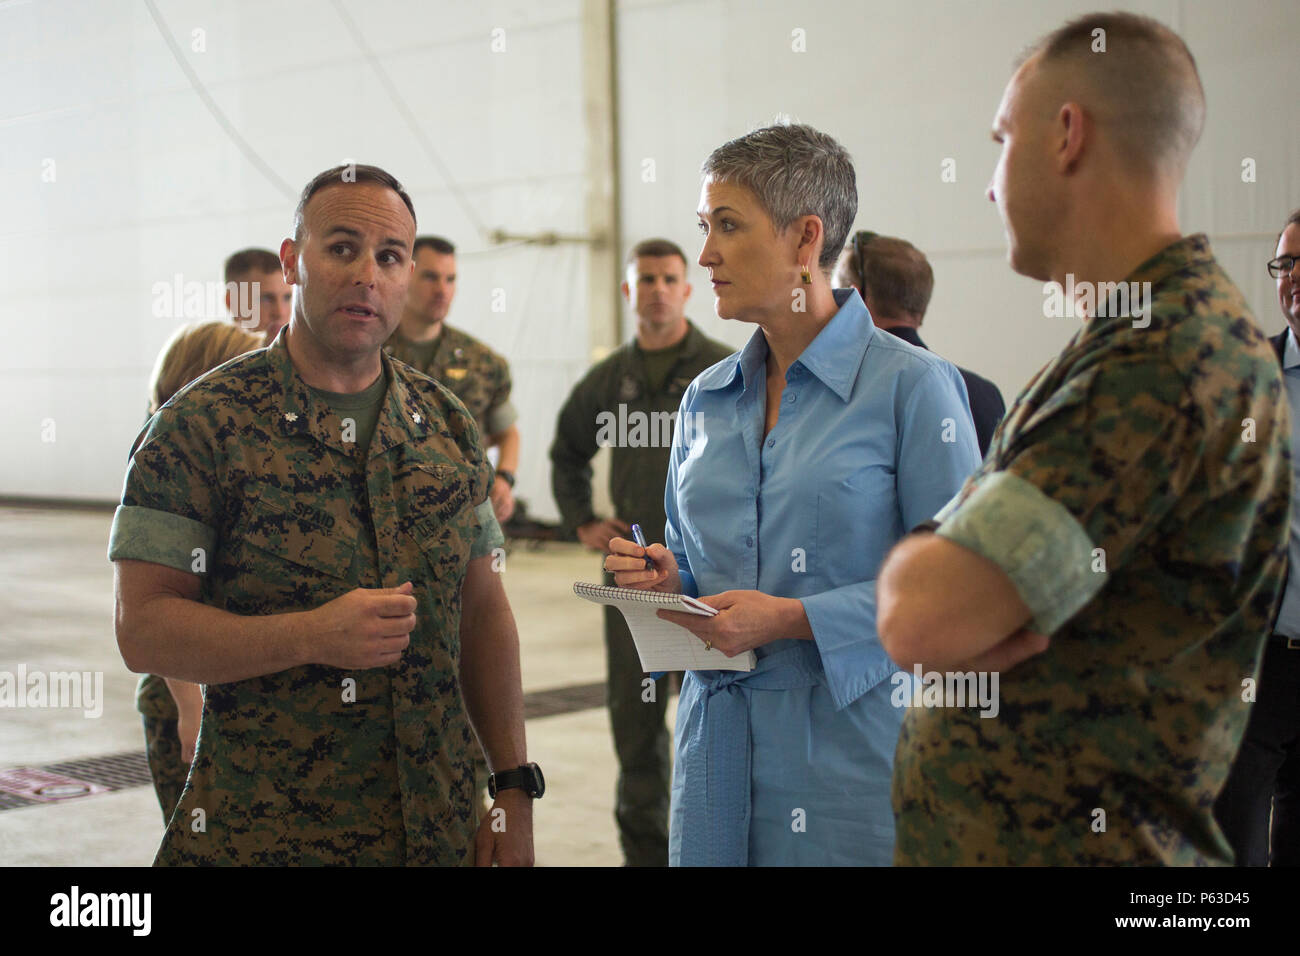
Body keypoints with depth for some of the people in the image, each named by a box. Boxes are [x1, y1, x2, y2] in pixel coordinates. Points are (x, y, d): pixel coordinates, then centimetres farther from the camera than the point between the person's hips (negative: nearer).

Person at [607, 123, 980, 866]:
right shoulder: (707, 399, 11)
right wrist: (666, 579, -2)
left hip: (854, 743, -5)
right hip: (720, 741, 6)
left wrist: (795, 619, -19)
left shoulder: (912, 385, -8)